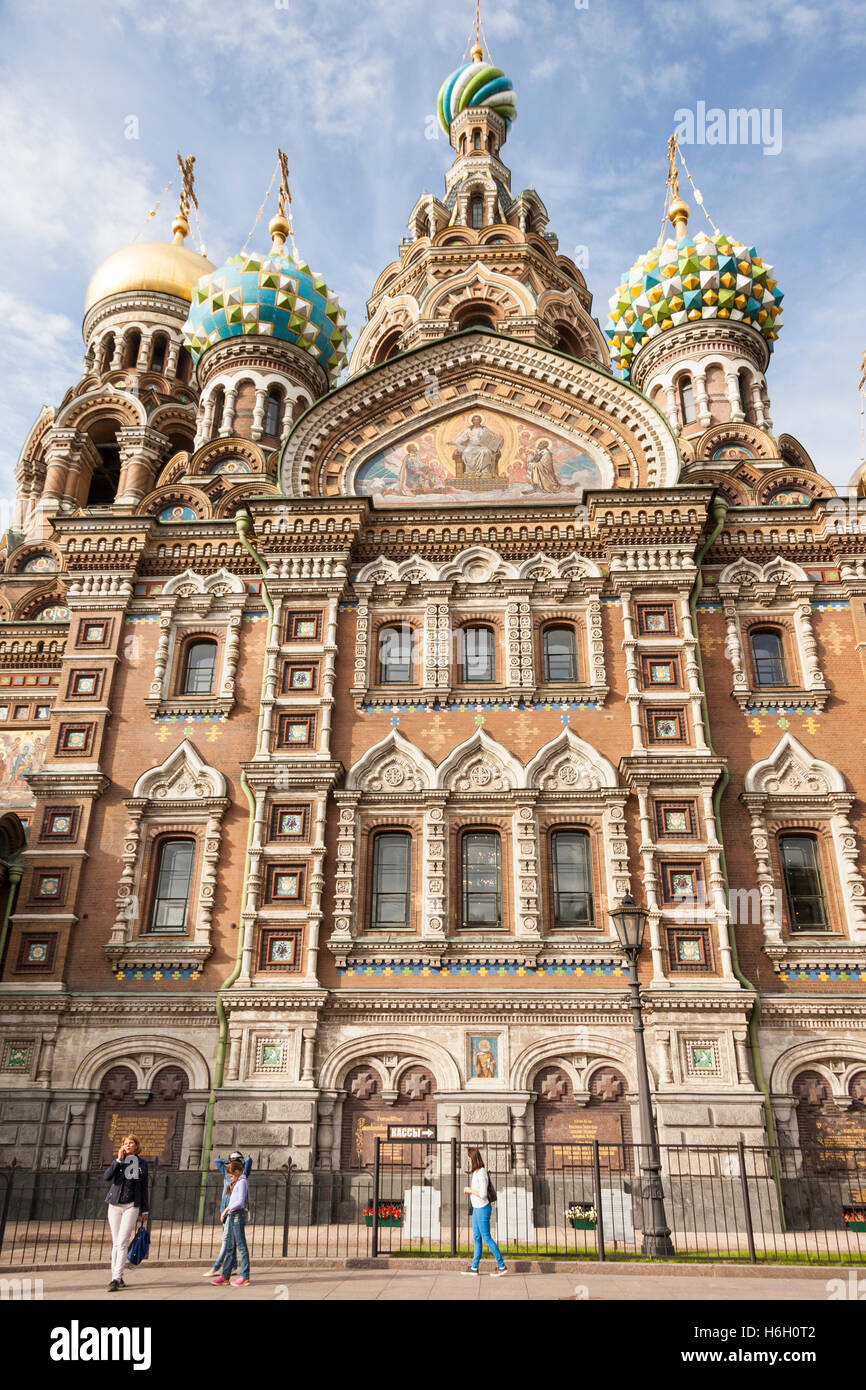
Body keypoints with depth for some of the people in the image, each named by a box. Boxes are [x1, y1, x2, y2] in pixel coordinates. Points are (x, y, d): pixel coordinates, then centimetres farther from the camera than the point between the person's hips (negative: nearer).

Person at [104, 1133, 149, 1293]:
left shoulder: (142, 1164, 5)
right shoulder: (117, 1161, 5)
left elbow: (144, 1188, 9)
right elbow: (107, 1177, -13)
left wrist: (145, 1210, 7)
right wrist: (119, 1160, -15)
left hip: (132, 1206, -2)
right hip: (115, 1205, 2)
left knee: (122, 1242, -11)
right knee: (115, 1243, 7)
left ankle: (115, 1279, -12)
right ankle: (118, 1277, 17)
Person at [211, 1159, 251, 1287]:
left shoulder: (242, 1182, -10)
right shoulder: (237, 1183, 20)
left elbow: (240, 1202, -20)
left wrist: (226, 1209, -16)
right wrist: (231, 1189, 11)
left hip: (238, 1215, -10)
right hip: (232, 1216, 10)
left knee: (241, 1246, -7)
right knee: (230, 1247, 10)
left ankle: (245, 1276, -5)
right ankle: (225, 1276, 12)